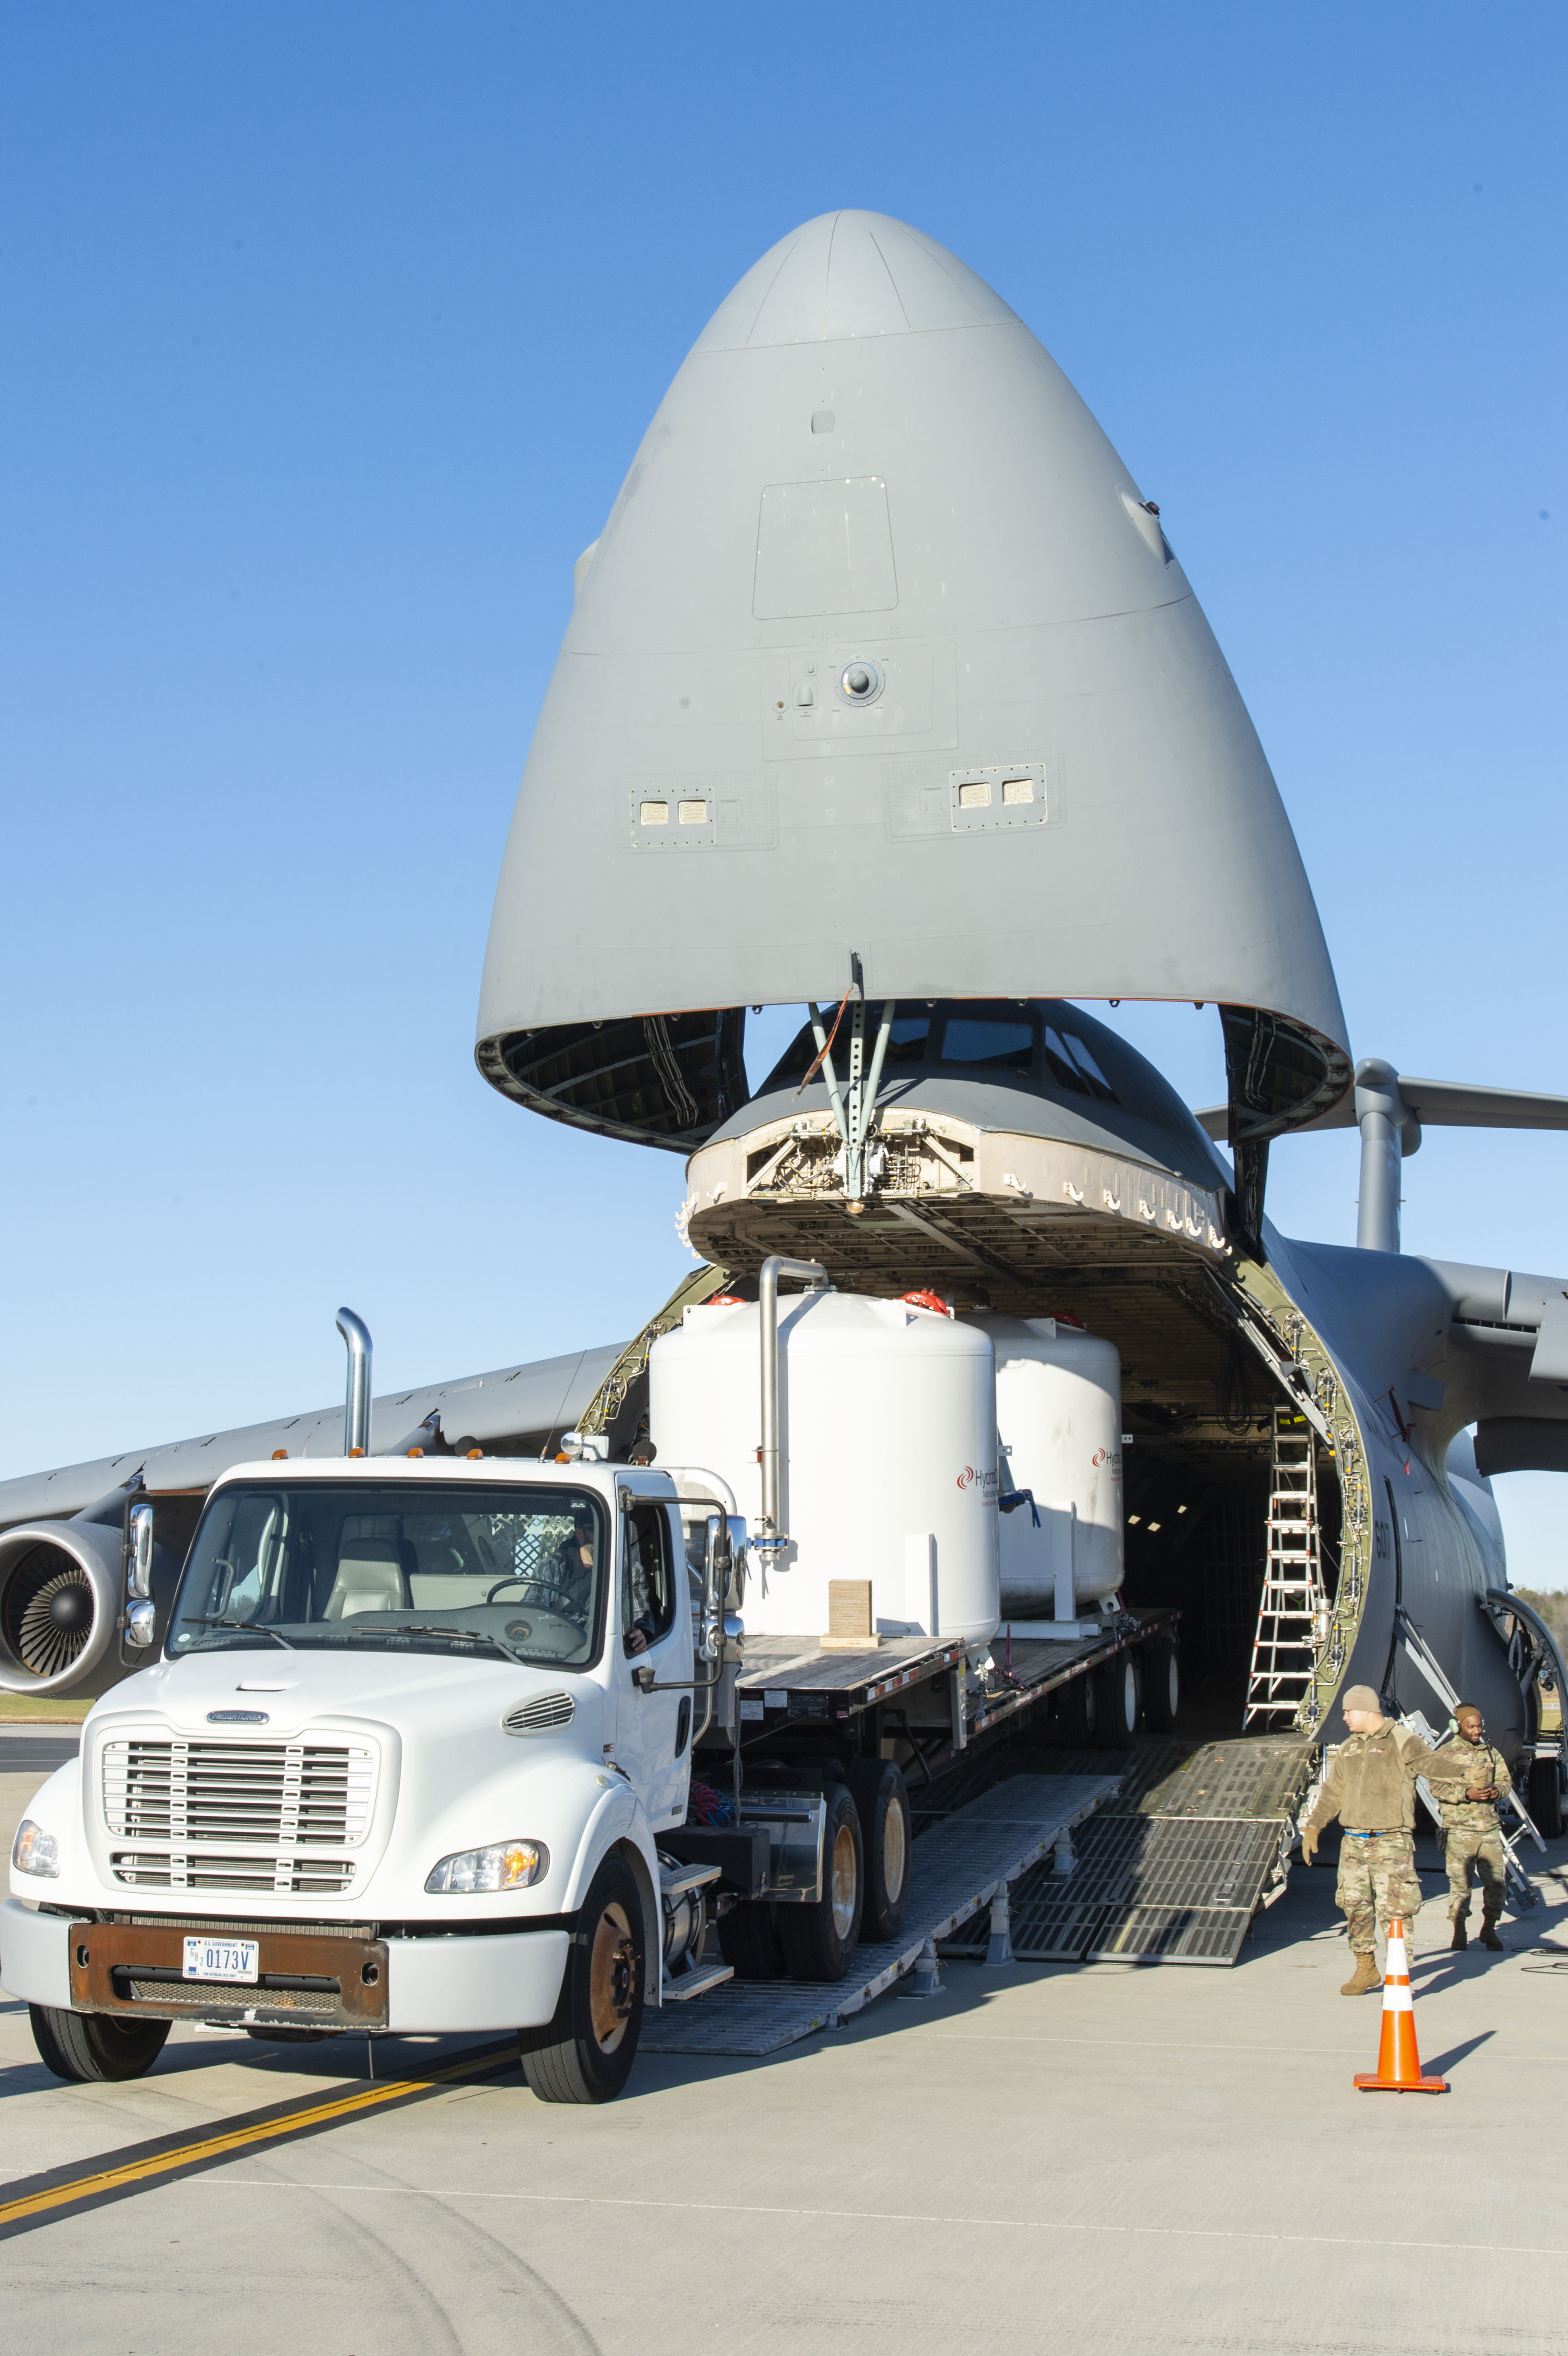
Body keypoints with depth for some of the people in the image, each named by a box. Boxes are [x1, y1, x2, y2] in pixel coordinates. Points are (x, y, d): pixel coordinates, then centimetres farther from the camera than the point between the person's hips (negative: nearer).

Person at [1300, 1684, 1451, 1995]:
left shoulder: (1402, 1742, -4)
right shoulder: (1348, 1750, 17)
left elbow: (1430, 1762, -21)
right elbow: (1332, 1794, 22)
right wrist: (1312, 1828, 13)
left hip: (1391, 1842, -6)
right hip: (1354, 1842, 6)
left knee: (1394, 1909, -10)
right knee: (1355, 1907, 8)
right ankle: (1366, 1970, 22)